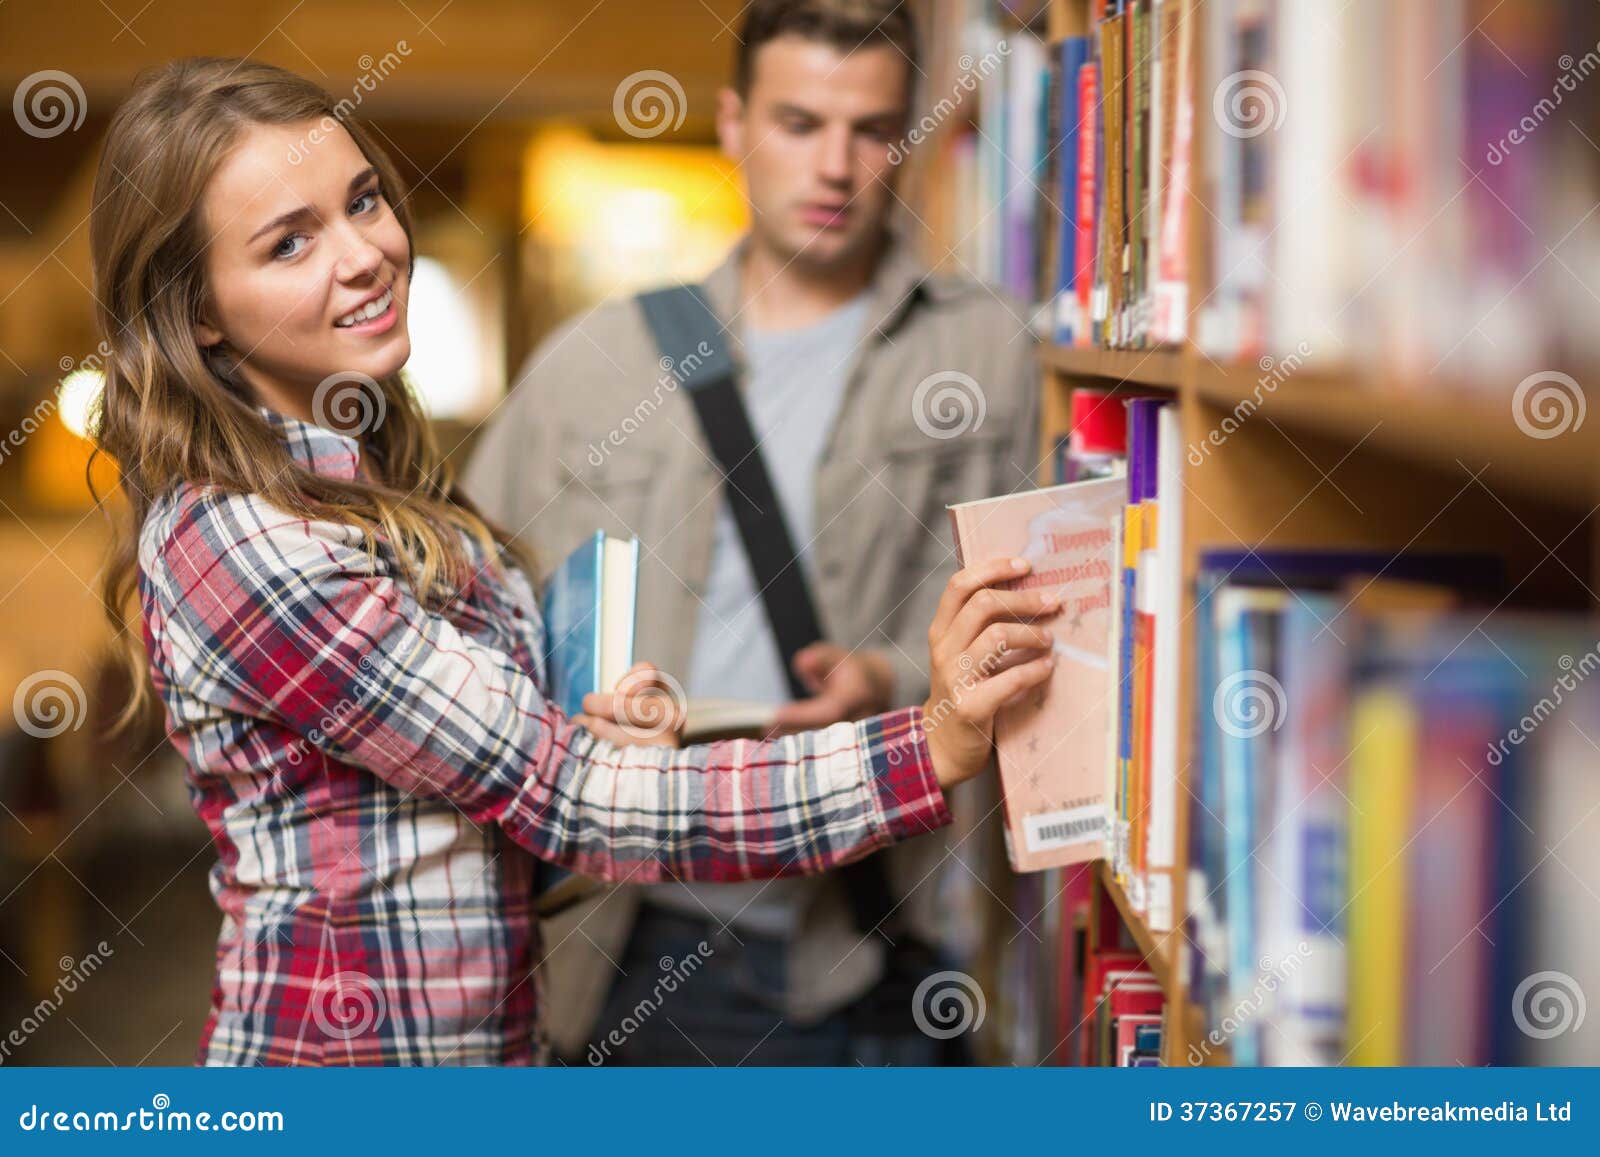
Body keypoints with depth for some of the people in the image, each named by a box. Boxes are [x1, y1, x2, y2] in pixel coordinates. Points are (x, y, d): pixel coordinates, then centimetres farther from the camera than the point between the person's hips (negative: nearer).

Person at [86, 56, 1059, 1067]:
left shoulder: (370, 474, 6)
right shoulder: (230, 542, -20)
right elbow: (561, 798, -22)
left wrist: (592, 730, -8)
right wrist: (933, 751, -25)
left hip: (496, 1041, 8)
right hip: (348, 1056, -8)